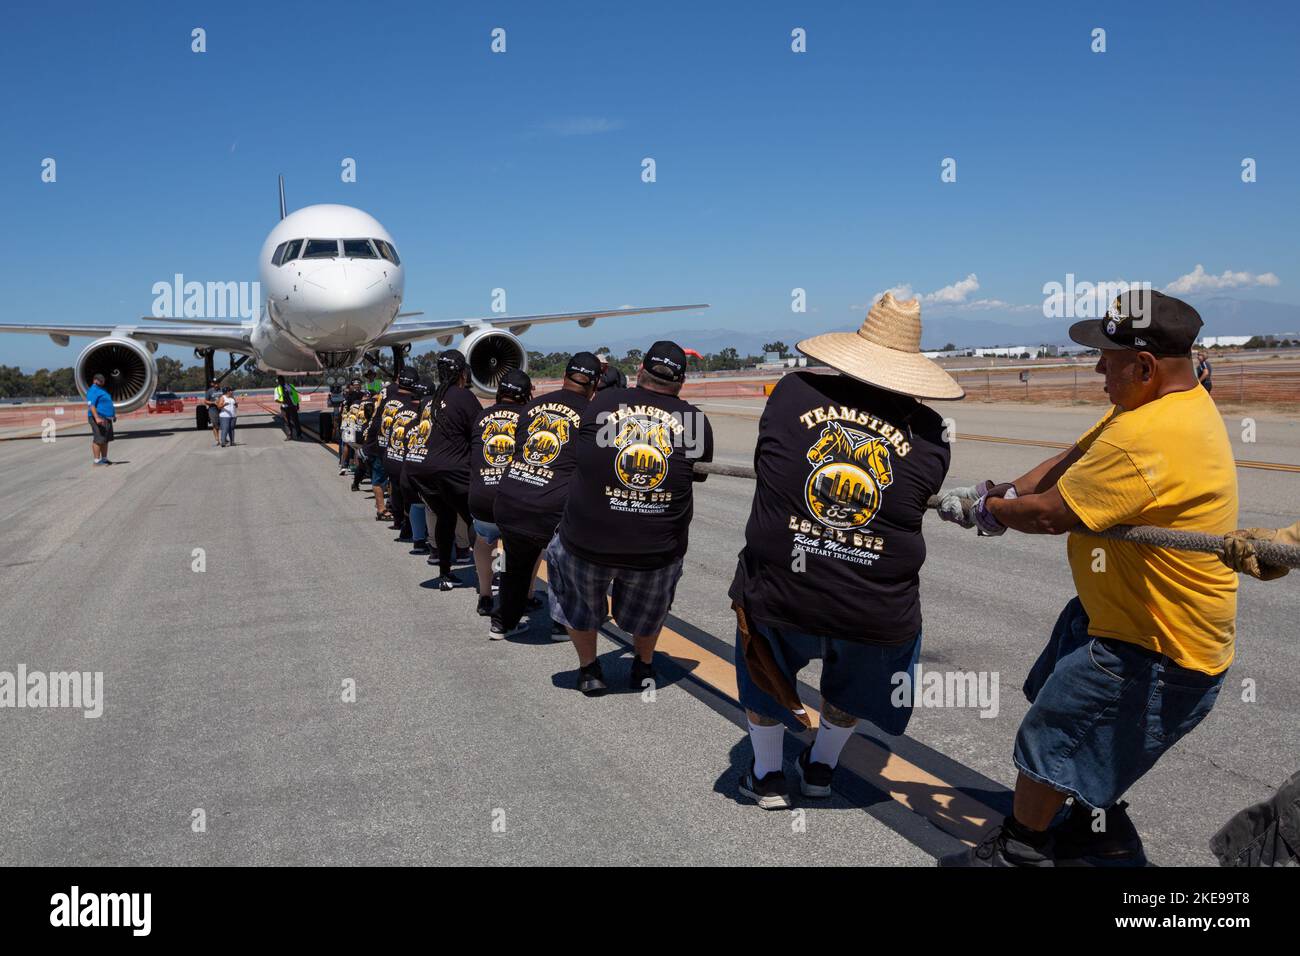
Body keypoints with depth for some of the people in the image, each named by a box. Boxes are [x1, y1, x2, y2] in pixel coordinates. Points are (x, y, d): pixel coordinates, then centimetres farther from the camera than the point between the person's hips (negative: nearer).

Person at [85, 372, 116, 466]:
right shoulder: (93, 390, -11)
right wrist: (97, 418, -31)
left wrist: (113, 415, 30)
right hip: (99, 419, -10)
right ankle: (96, 460, -9)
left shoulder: (102, 390, 20)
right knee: (98, 440, -10)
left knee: (106, 440, 13)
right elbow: (91, 405, -21)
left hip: (107, 419, 10)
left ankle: (104, 458, 19)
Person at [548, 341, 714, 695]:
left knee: (577, 599, 30)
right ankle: (644, 666, 48)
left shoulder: (602, 401, -6)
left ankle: (588, 668, 36)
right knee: (649, 605, 33)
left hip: (587, 542, -1)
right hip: (657, 552, 1)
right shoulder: (697, 421, -5)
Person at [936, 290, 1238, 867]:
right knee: (1063, 707, 22)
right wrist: (1002, 495, -4)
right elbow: (1070, 463, 7)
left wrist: (983, 507, -7)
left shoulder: (1146, 438, -31)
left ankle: (1018, 850, 25)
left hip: (1156, 651, -10)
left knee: (1049, 737, 3)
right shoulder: (1177, 402, 3)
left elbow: (1051, 514, -24)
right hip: (1120, 614, 10)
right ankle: (1104, 834, 39)